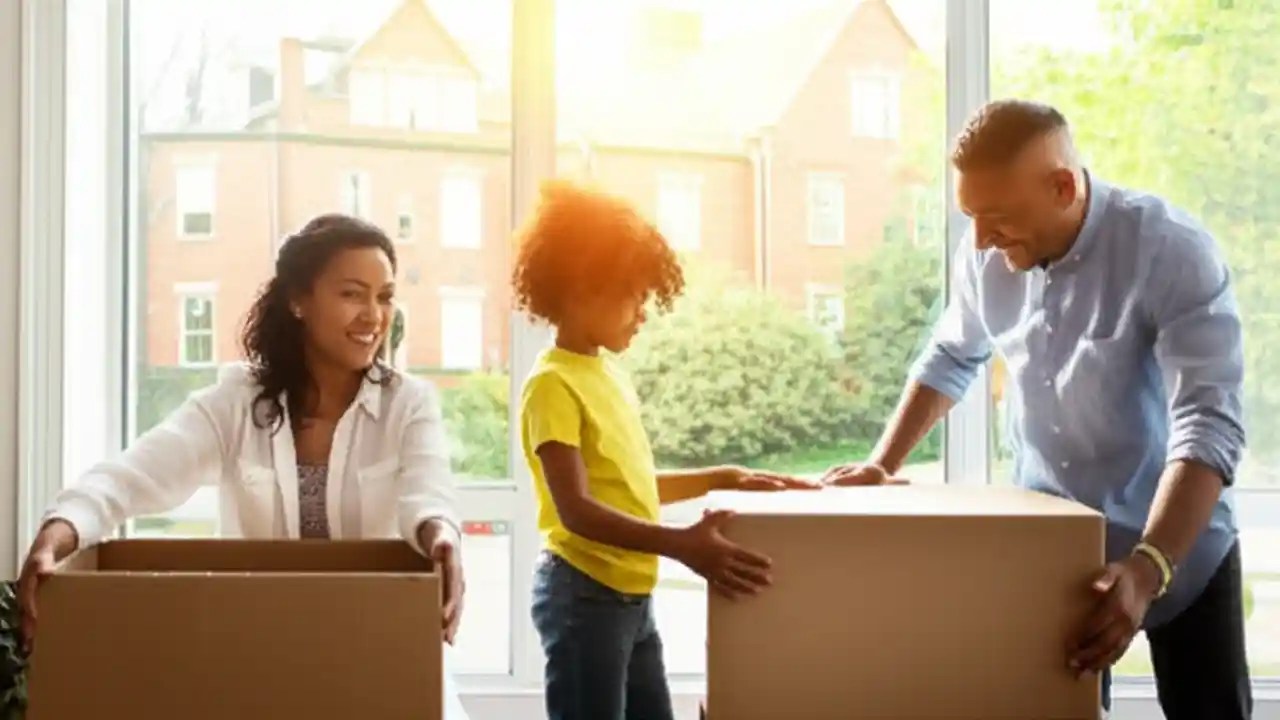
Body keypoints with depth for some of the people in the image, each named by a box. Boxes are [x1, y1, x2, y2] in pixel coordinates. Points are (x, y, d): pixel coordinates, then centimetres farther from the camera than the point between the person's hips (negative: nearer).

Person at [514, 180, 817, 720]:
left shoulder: (609, 371, 11)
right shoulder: (553, 384, -16)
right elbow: (577, 509, -24)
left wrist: (724, 479, 12)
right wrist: (681, 544, -33)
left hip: (633, 595, 9)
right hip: (584, 595, -9)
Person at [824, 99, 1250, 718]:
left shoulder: (1174, 252, -24)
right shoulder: (986, 253, -9)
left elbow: (1208, 427, -30)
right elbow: (951, 359, 11)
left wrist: (1147, 569, -41)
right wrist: (881, 464, 4)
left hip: (1179, 539, -4)